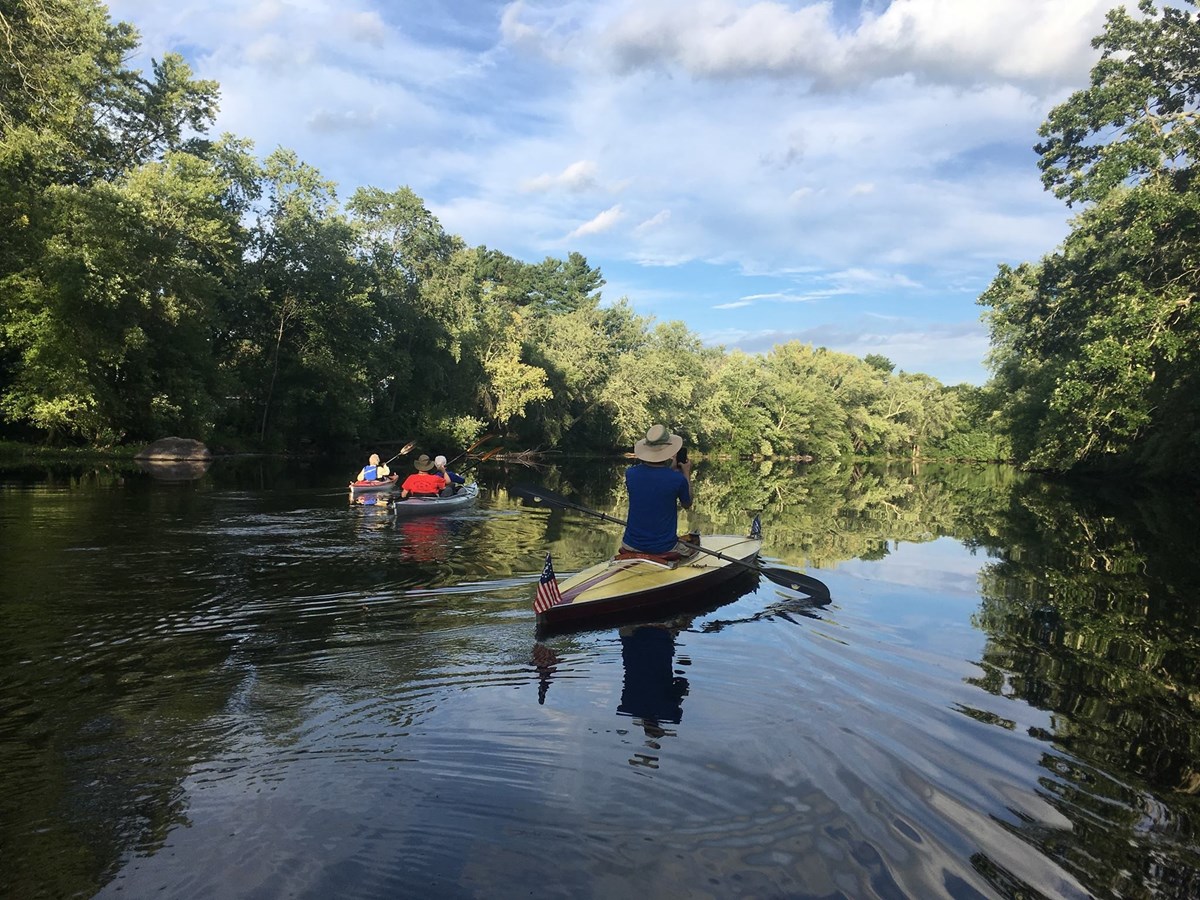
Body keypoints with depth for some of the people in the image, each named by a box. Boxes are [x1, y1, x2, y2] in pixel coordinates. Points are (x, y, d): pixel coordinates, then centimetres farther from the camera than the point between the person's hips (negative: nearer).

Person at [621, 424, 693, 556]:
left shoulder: (630, 473, -9)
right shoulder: (678, 479, -17)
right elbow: (687, 505, 5)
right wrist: (687, 474, 15)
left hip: (632, 546, 2)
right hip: (664, 548, -2)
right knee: (693, 542, 27)